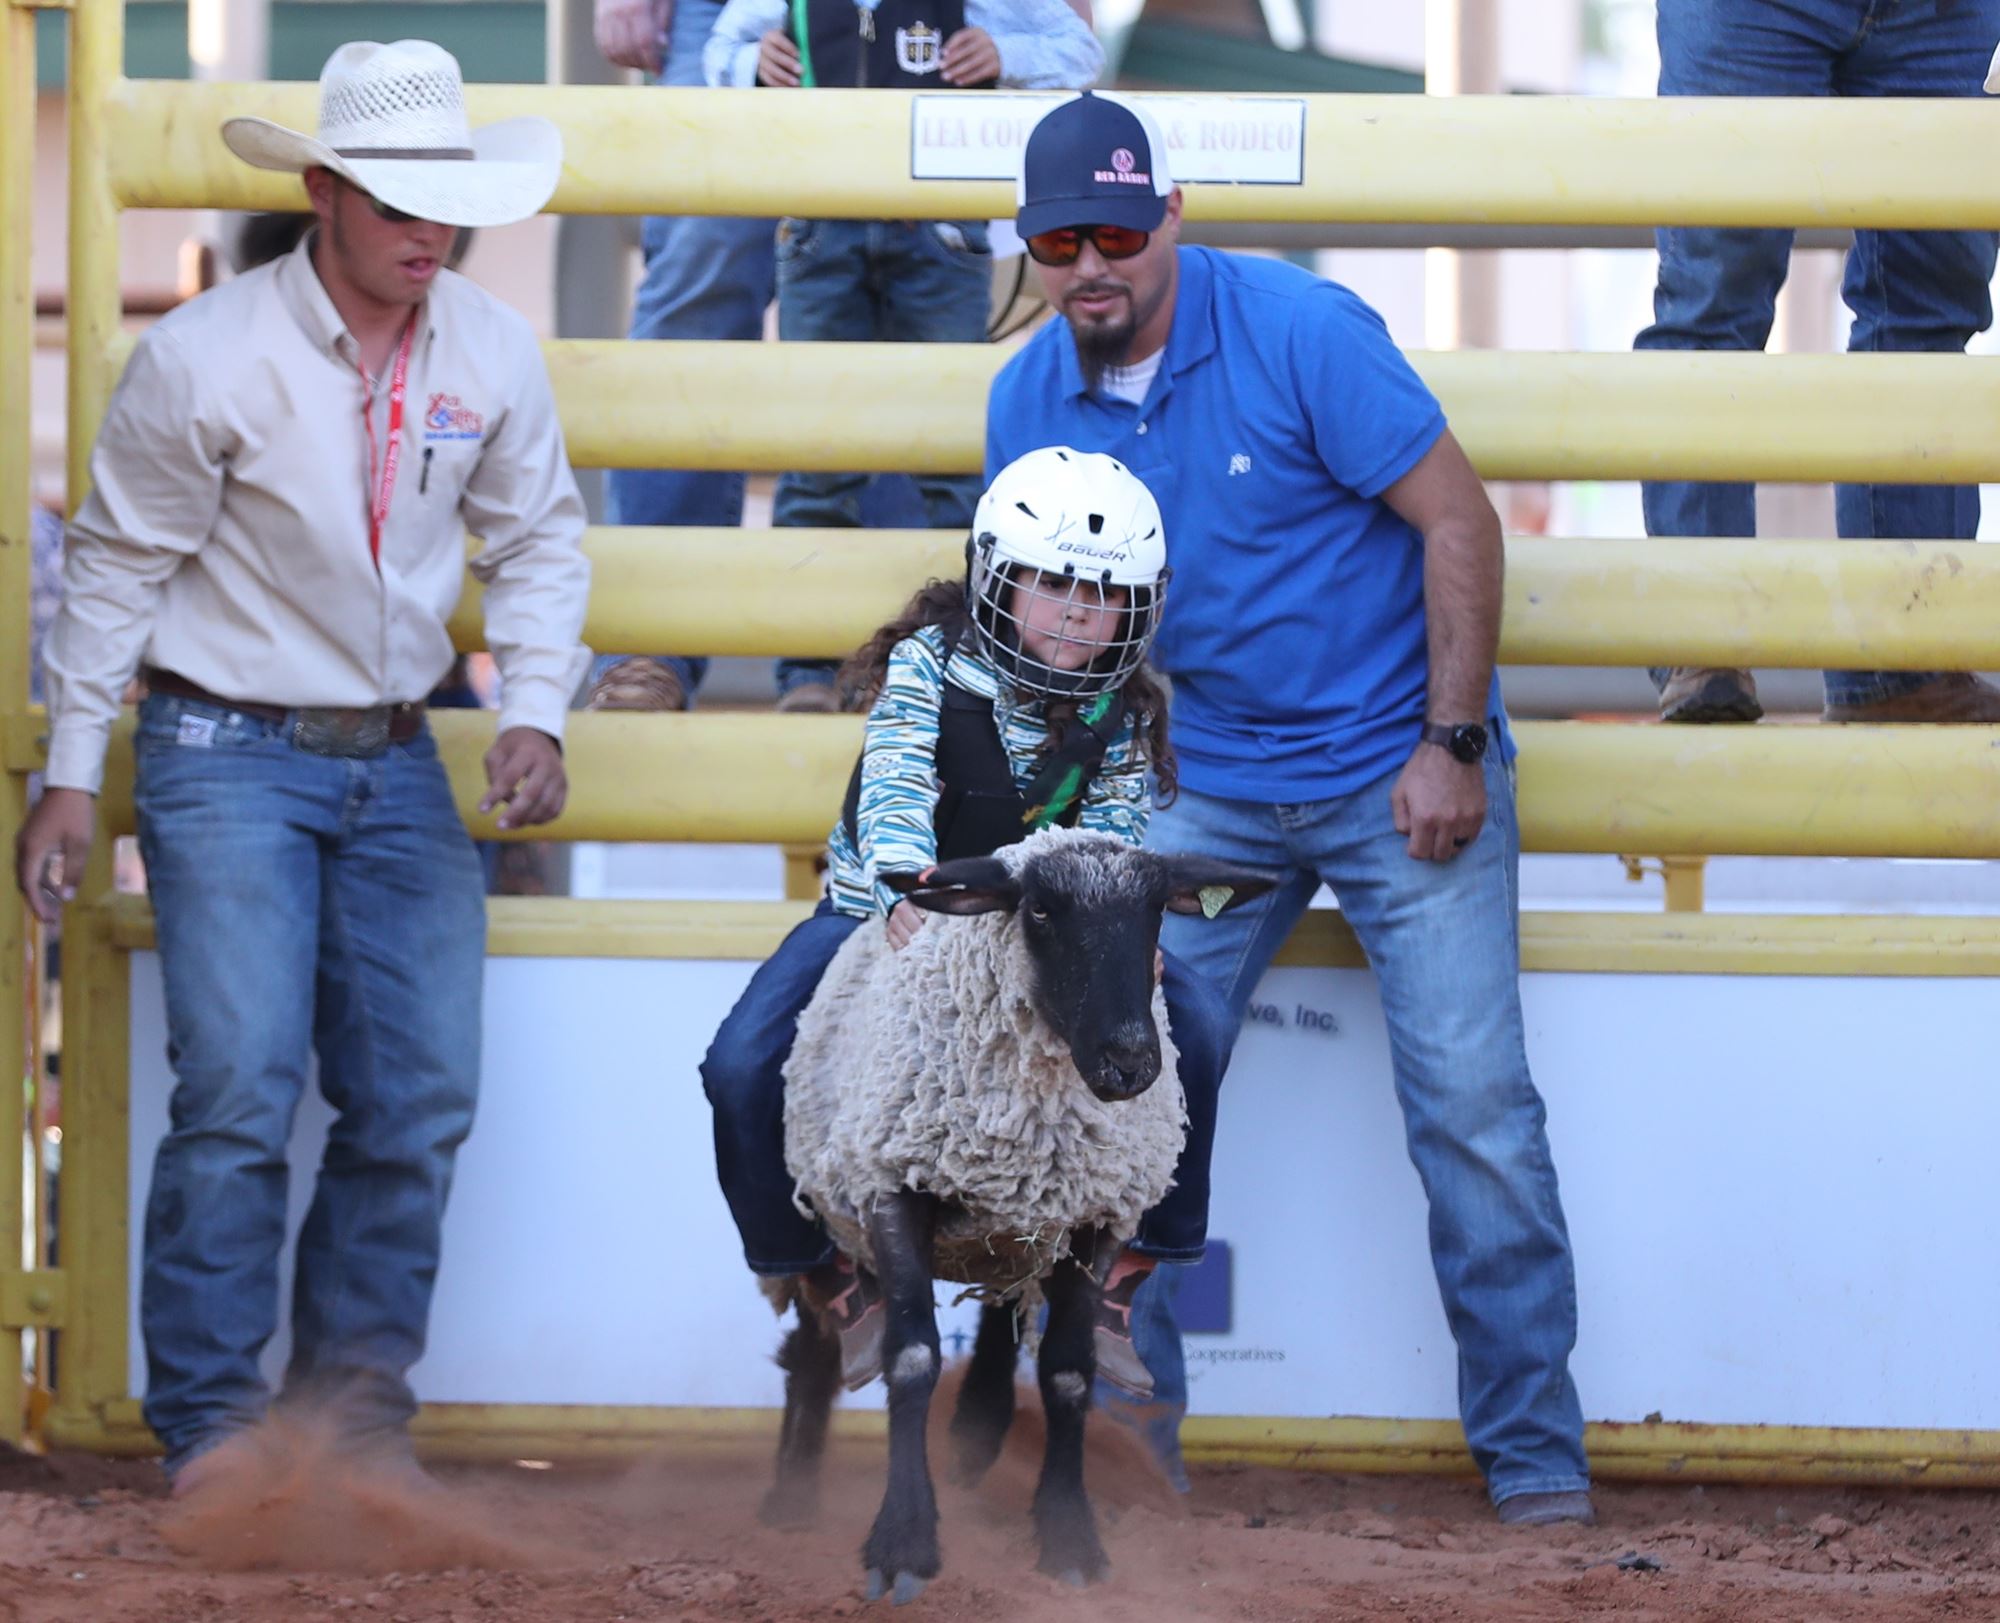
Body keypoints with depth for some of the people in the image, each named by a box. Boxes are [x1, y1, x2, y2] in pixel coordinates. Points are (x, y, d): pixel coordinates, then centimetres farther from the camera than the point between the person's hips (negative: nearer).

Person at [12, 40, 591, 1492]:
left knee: (423, 1095, 0)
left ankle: (361, 1398, 13)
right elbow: (118, 567, -4)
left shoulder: (494, 353, 0)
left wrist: (536, 711, -3)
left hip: (397, 765, 4)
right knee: (240, 1087, -13)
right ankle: (211, 1417, -4)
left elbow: (540, 540, 12)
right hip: (228, 757, -4)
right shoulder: (205, 358, -12)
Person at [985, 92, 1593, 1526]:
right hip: (1207, 785, 4)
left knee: (1474, 1102, -8)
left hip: (1403, 771, -4)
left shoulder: (1302, 334, -15)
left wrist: (1452, 746, -15)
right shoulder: (1031, 401, 0)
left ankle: (1536, 1462, 1)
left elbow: (1458, 520, -12)